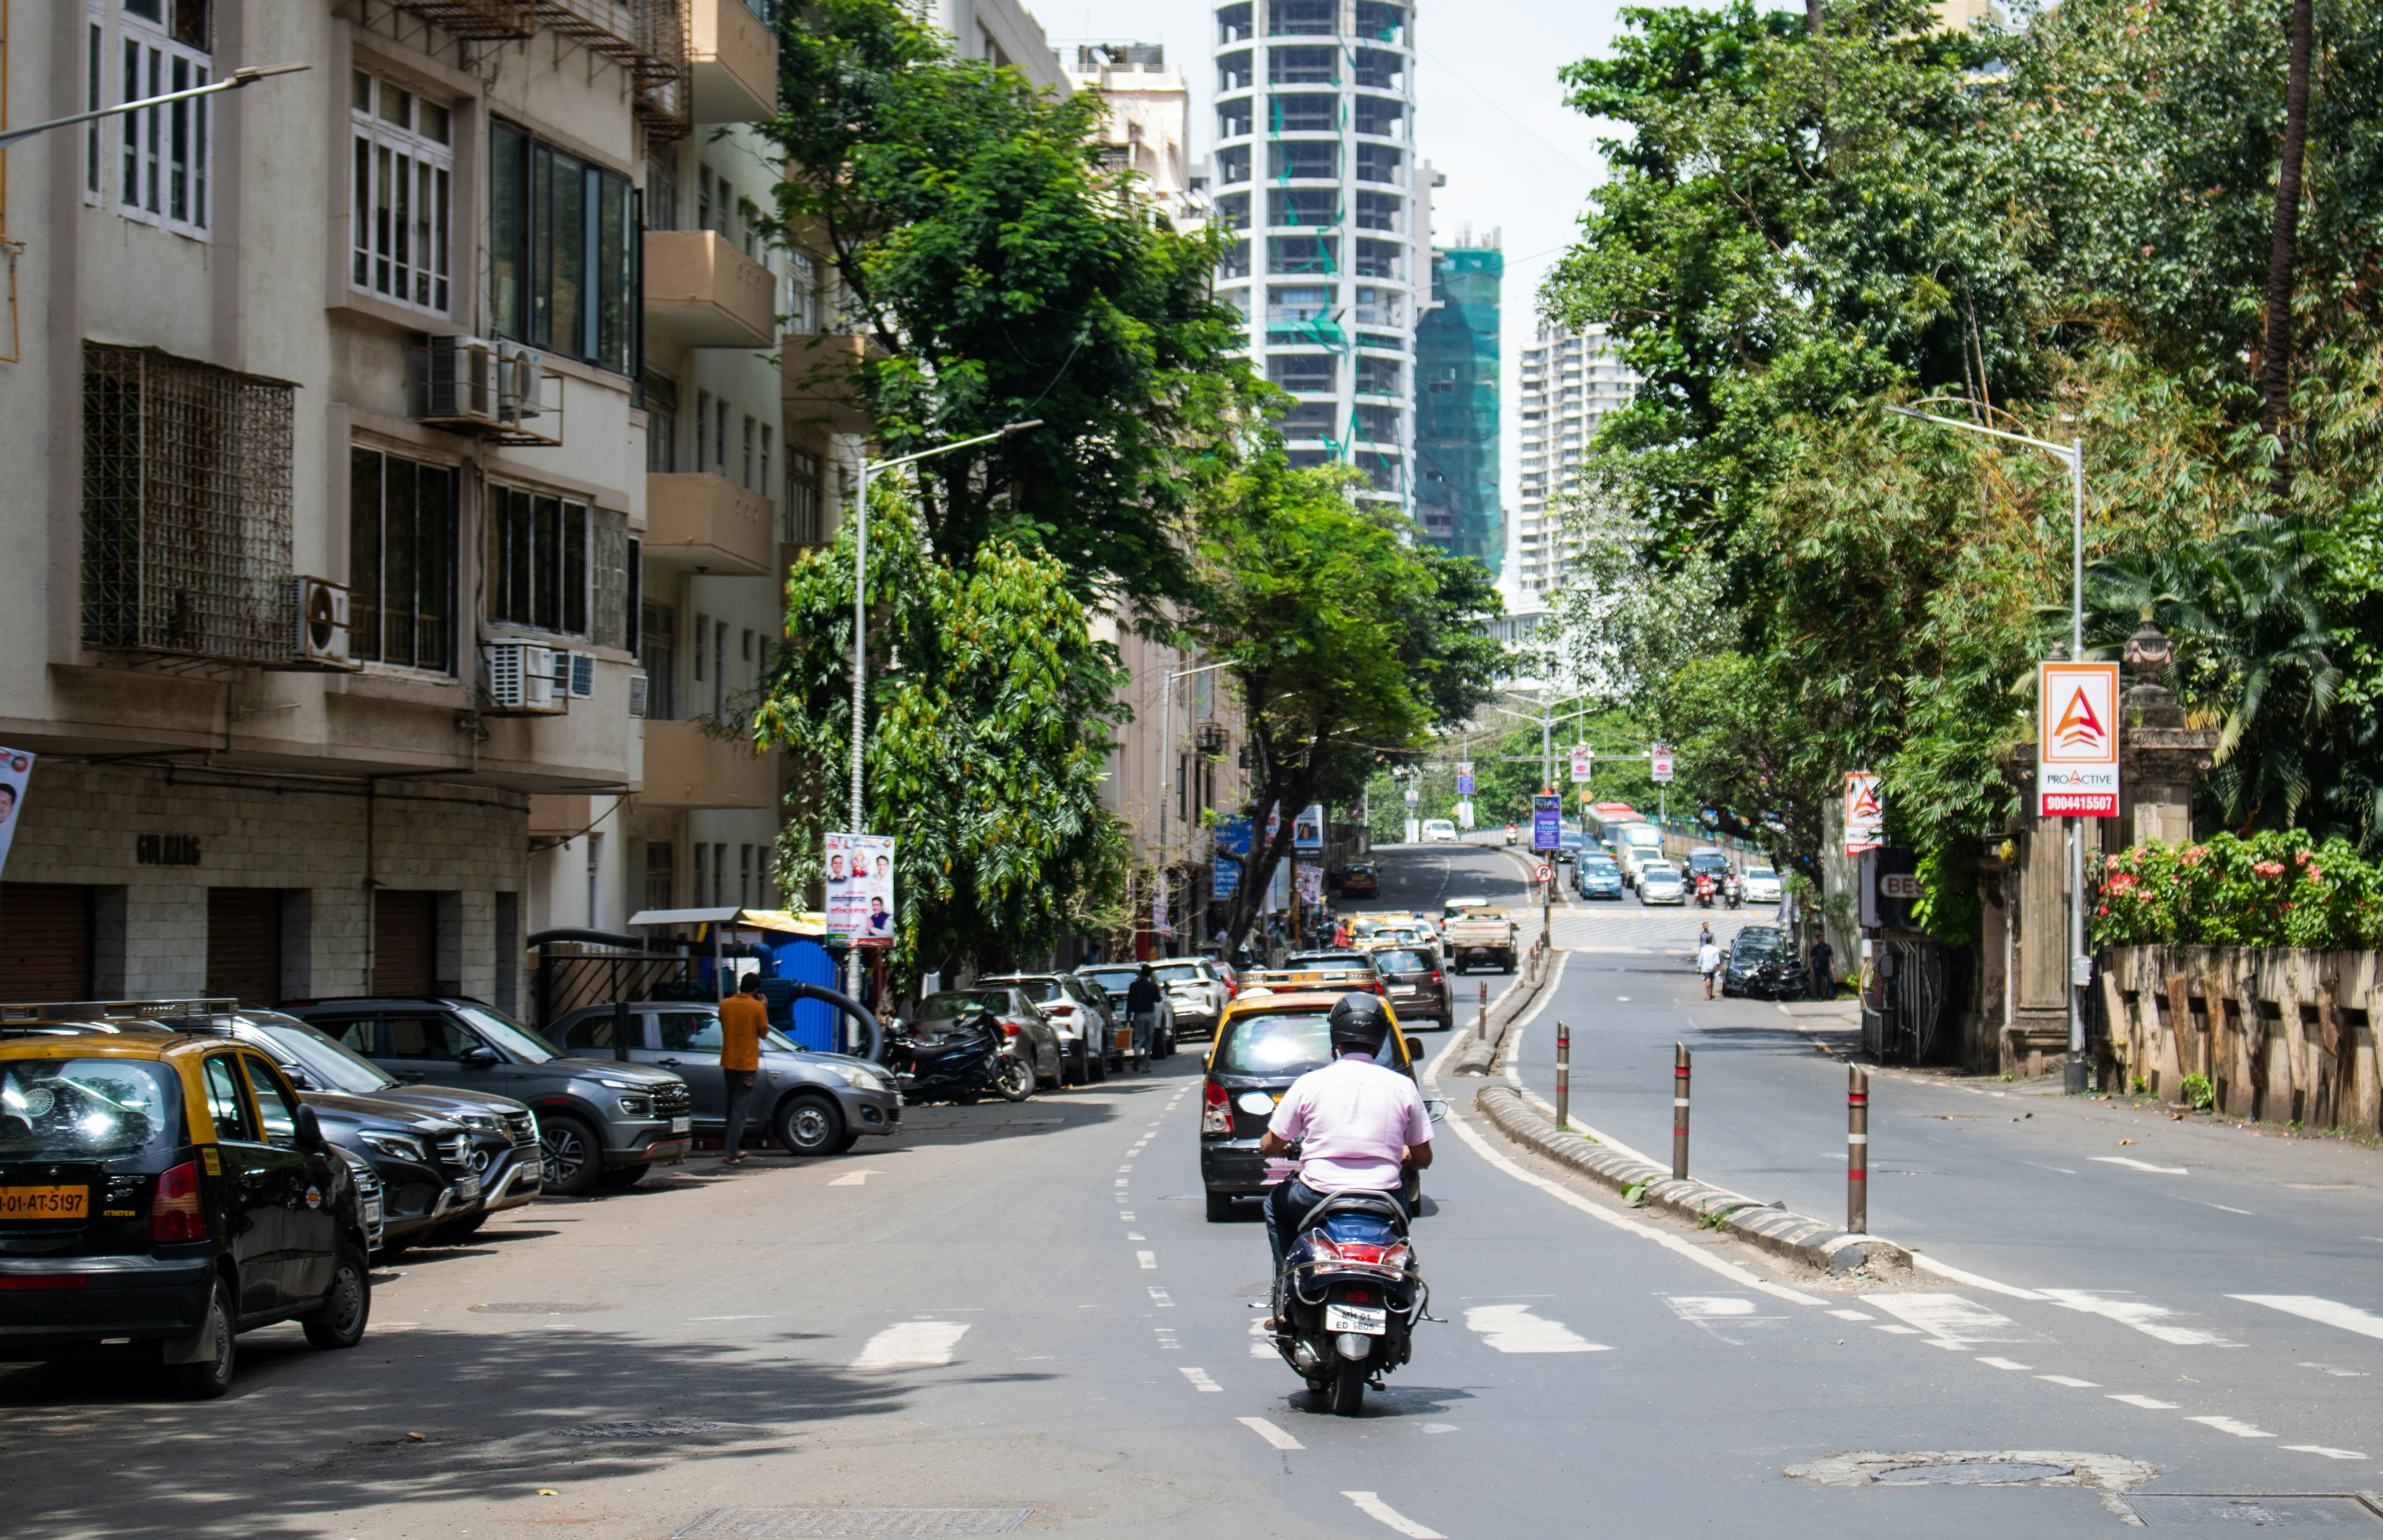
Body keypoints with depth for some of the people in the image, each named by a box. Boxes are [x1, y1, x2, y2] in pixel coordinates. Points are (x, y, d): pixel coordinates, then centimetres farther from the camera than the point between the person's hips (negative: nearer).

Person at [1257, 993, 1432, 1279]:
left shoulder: (1309, 1083, -3)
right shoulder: (1403, 1086, 0)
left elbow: (1269, 1147, 5)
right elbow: (1423, 1158, 7)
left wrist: (1288, 1147, 29)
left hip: (1319, 1197, -1)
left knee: (1276, 1203, 30)